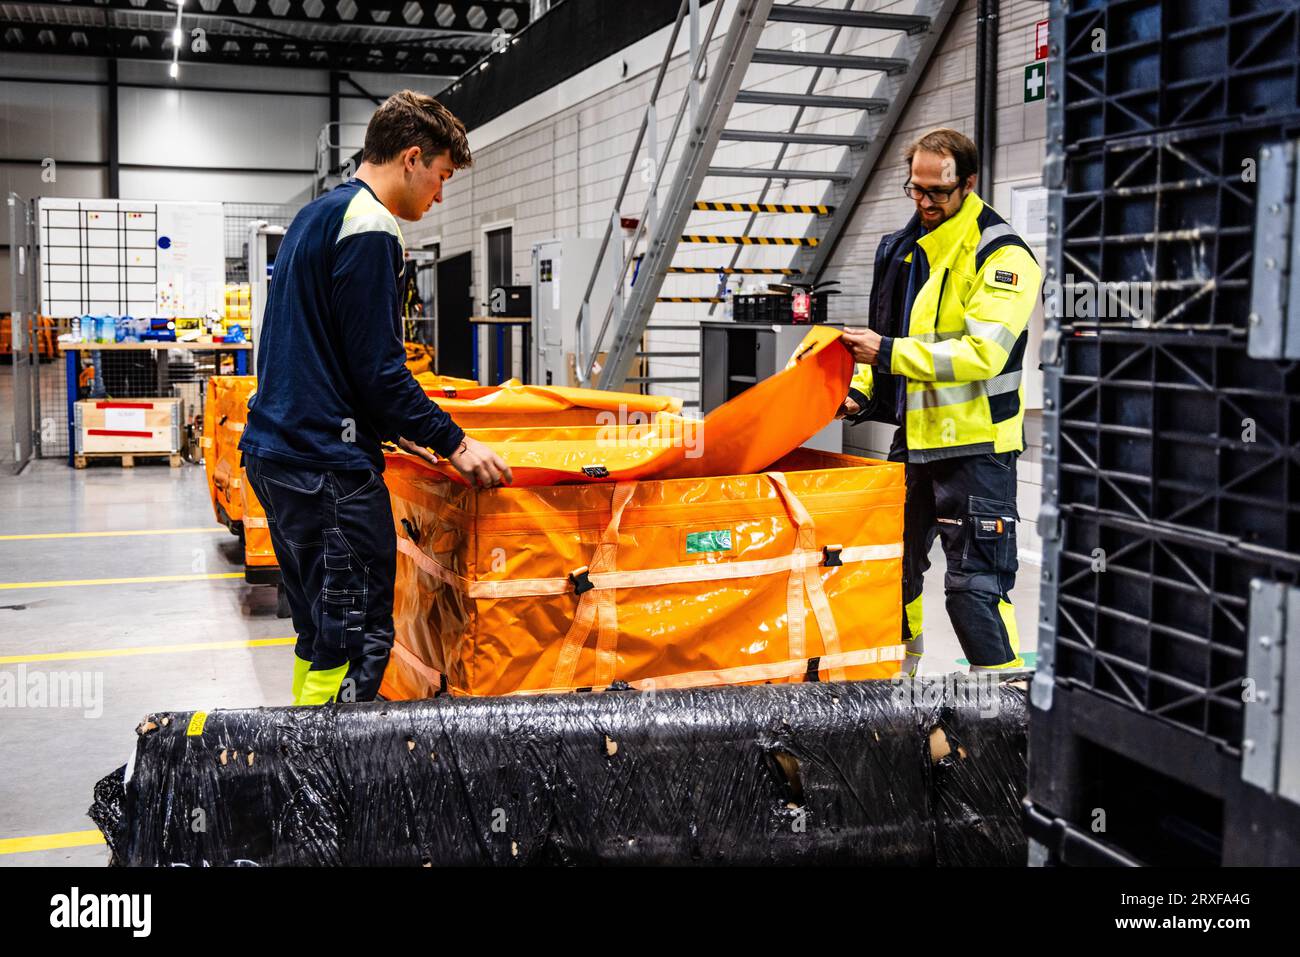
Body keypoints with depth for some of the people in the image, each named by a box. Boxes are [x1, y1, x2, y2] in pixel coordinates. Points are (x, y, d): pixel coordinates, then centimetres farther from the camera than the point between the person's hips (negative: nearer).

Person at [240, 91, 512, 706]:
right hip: (329, 469, -11)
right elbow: (377, 367, -16)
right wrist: (452, 443, -8)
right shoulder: (369, 228, -12)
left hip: (276, 452, 11)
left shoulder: (315, 216, 20)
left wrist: (391, 428, 25)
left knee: (319, 634, 17)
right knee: (356, 645, -6)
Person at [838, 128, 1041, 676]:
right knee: (894, 568, 17)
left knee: (973, 587, -8)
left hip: (976, 445, -8)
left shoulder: (1003, 257, -11)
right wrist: (861, 390, 7)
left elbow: (982, 352, -23)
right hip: (913, 438, 8)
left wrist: (890, 352, -27)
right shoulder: (899, 250, 13)